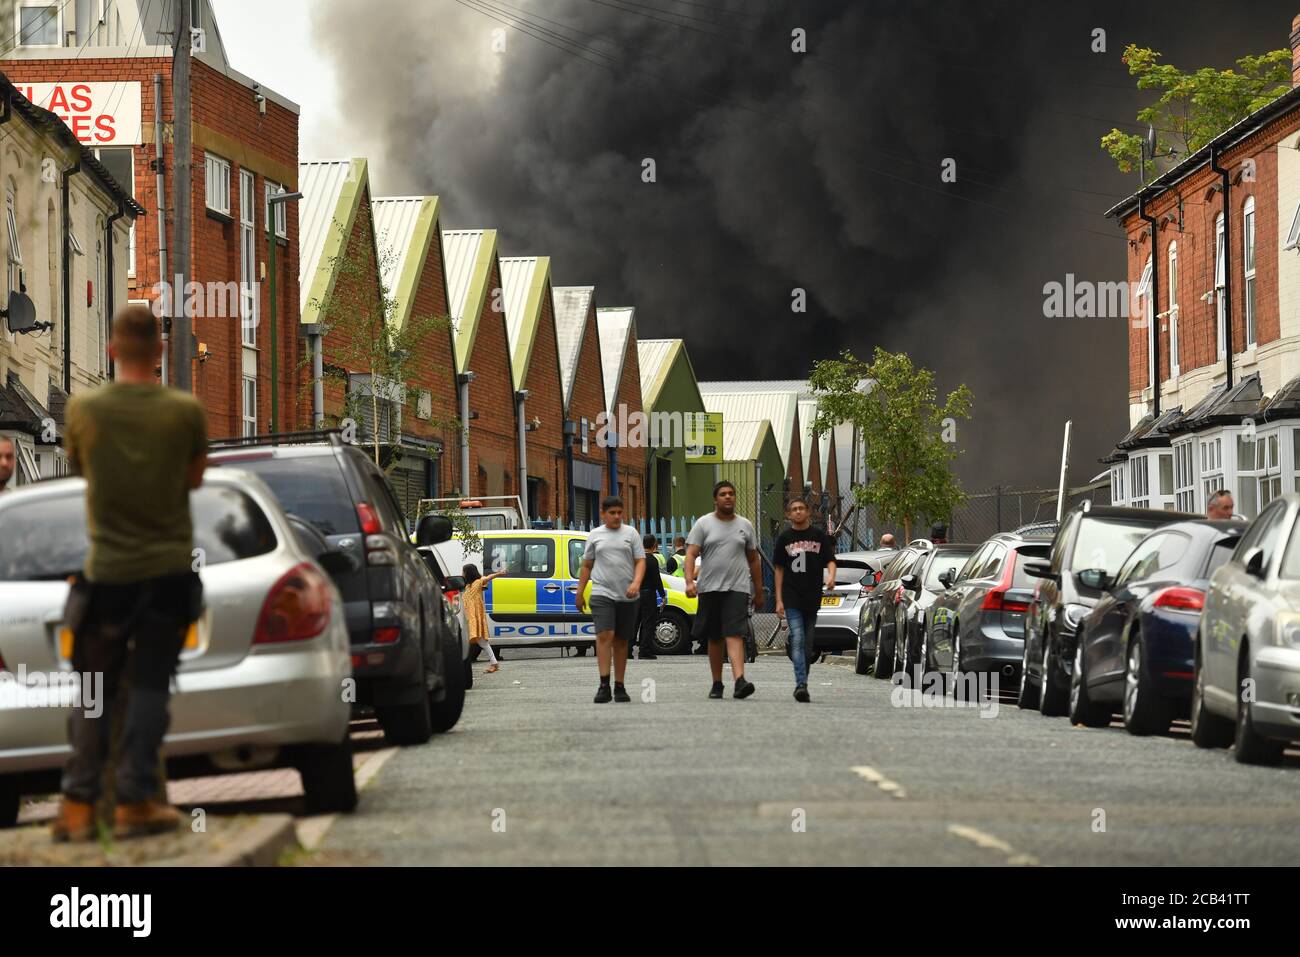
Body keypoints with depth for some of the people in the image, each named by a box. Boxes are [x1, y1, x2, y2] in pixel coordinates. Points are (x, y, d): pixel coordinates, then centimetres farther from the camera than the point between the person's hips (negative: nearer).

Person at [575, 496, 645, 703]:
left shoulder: (631, 533, 8)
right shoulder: (595, 535, 10)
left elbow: (640, 561, 2)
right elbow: (586, 566, 15)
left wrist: (636, 583, -15)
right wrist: (580, 593, 11)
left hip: (627, 596, 1)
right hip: (602, 593, -1)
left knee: (621, 640, 6)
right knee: (605, 635, -17)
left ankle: (619, 687, 12)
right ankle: (604, 685, -21)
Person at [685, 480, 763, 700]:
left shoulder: (745, 525, 11)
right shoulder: (703, 524, 5)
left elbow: (753, 560, 16)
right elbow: (691, 554, -4)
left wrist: (759, 592, 14)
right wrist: (689, 581, -20)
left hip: (737, 588, -1)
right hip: (709, 589, 1)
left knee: (735, 635, -15)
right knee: (714, 638, 8)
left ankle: (740, 681, -28)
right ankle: (717, 684, 18)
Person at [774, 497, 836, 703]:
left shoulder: (819, 536, 5)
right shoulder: (784, 538, 5)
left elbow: (830, 560, 3)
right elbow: (779, 569, 7)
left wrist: (831, 576, -21)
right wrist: (778, 600, 1)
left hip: (813, 598, 1)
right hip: (792, 599, -1)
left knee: (807, 643, 8)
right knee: (797, 640, -14)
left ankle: (802, 683, 19)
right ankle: (801, 684, -22)